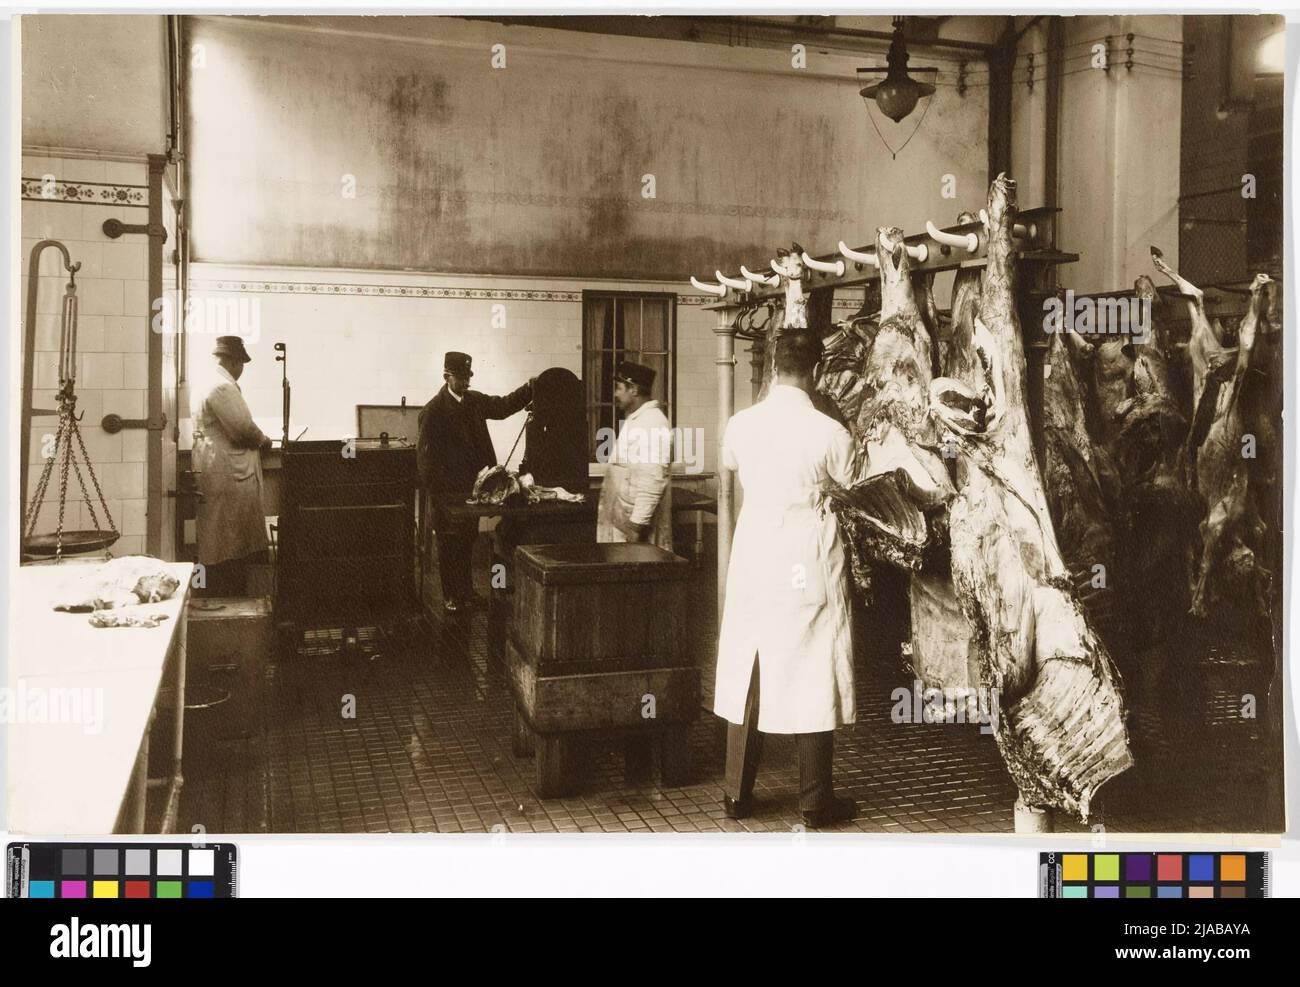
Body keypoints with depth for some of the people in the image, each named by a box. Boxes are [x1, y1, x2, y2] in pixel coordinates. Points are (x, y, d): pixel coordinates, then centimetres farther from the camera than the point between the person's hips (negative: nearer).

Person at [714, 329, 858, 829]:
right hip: (809, 561, -3)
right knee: (812, 674, 6)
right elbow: (850, 486, 2)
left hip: (754, 556, 3)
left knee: (746, 672, 12)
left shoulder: (741, 424, -4)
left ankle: (737, 793, 20)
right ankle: (816, 801, 14)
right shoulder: (829, 432, -14)